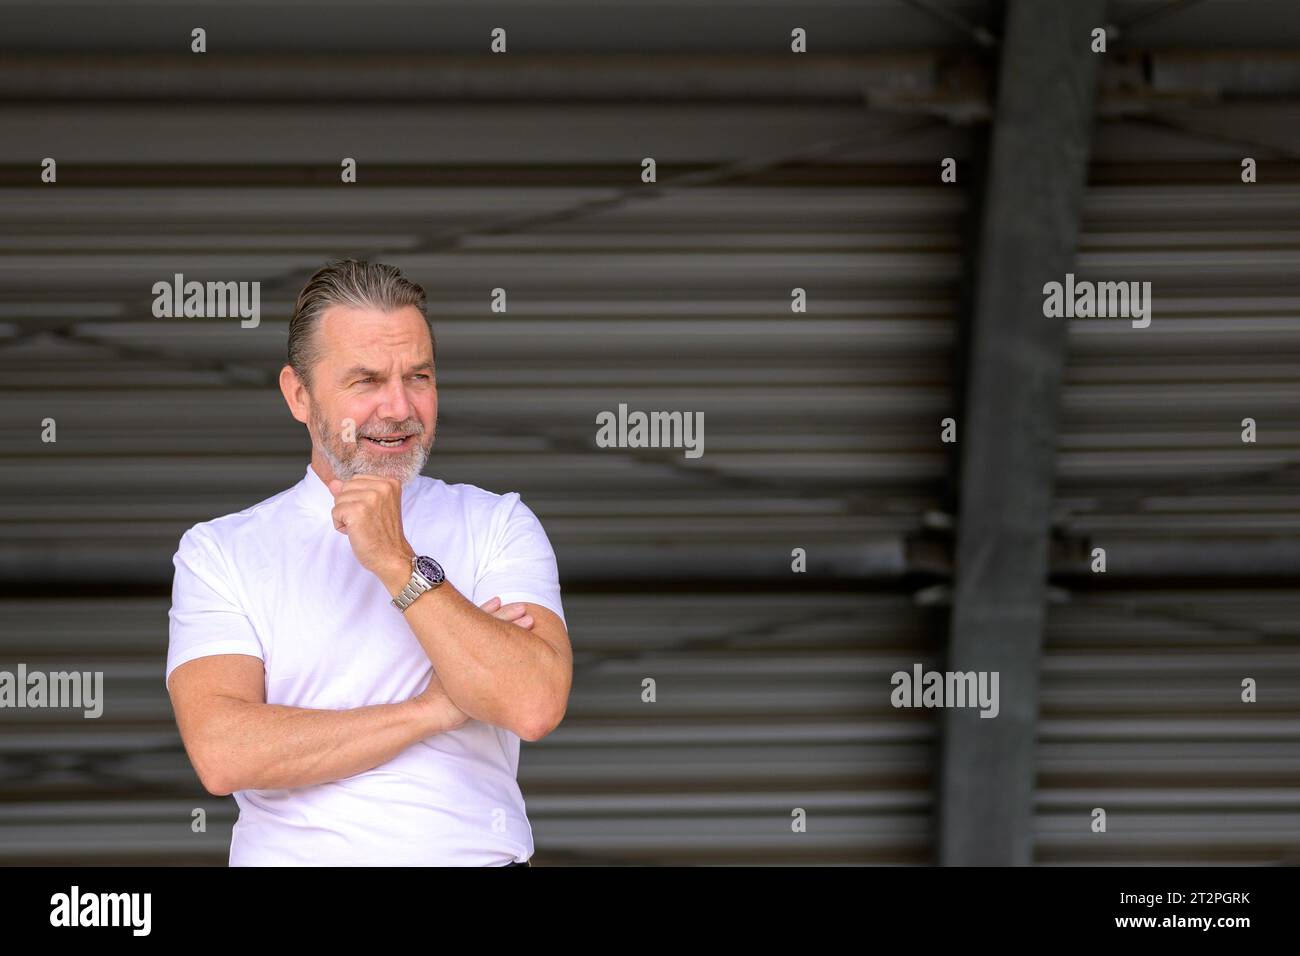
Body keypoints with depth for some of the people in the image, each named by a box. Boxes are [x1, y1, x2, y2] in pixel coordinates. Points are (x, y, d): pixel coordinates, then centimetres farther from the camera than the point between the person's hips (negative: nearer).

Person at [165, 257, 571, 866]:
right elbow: (222, 753, -7)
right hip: (294, 857, -1)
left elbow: (536, 705, -6)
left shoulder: (497, 524, 11)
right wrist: (436, 708, -6)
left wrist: (400, 564, -10)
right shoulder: (217, 552, 8)